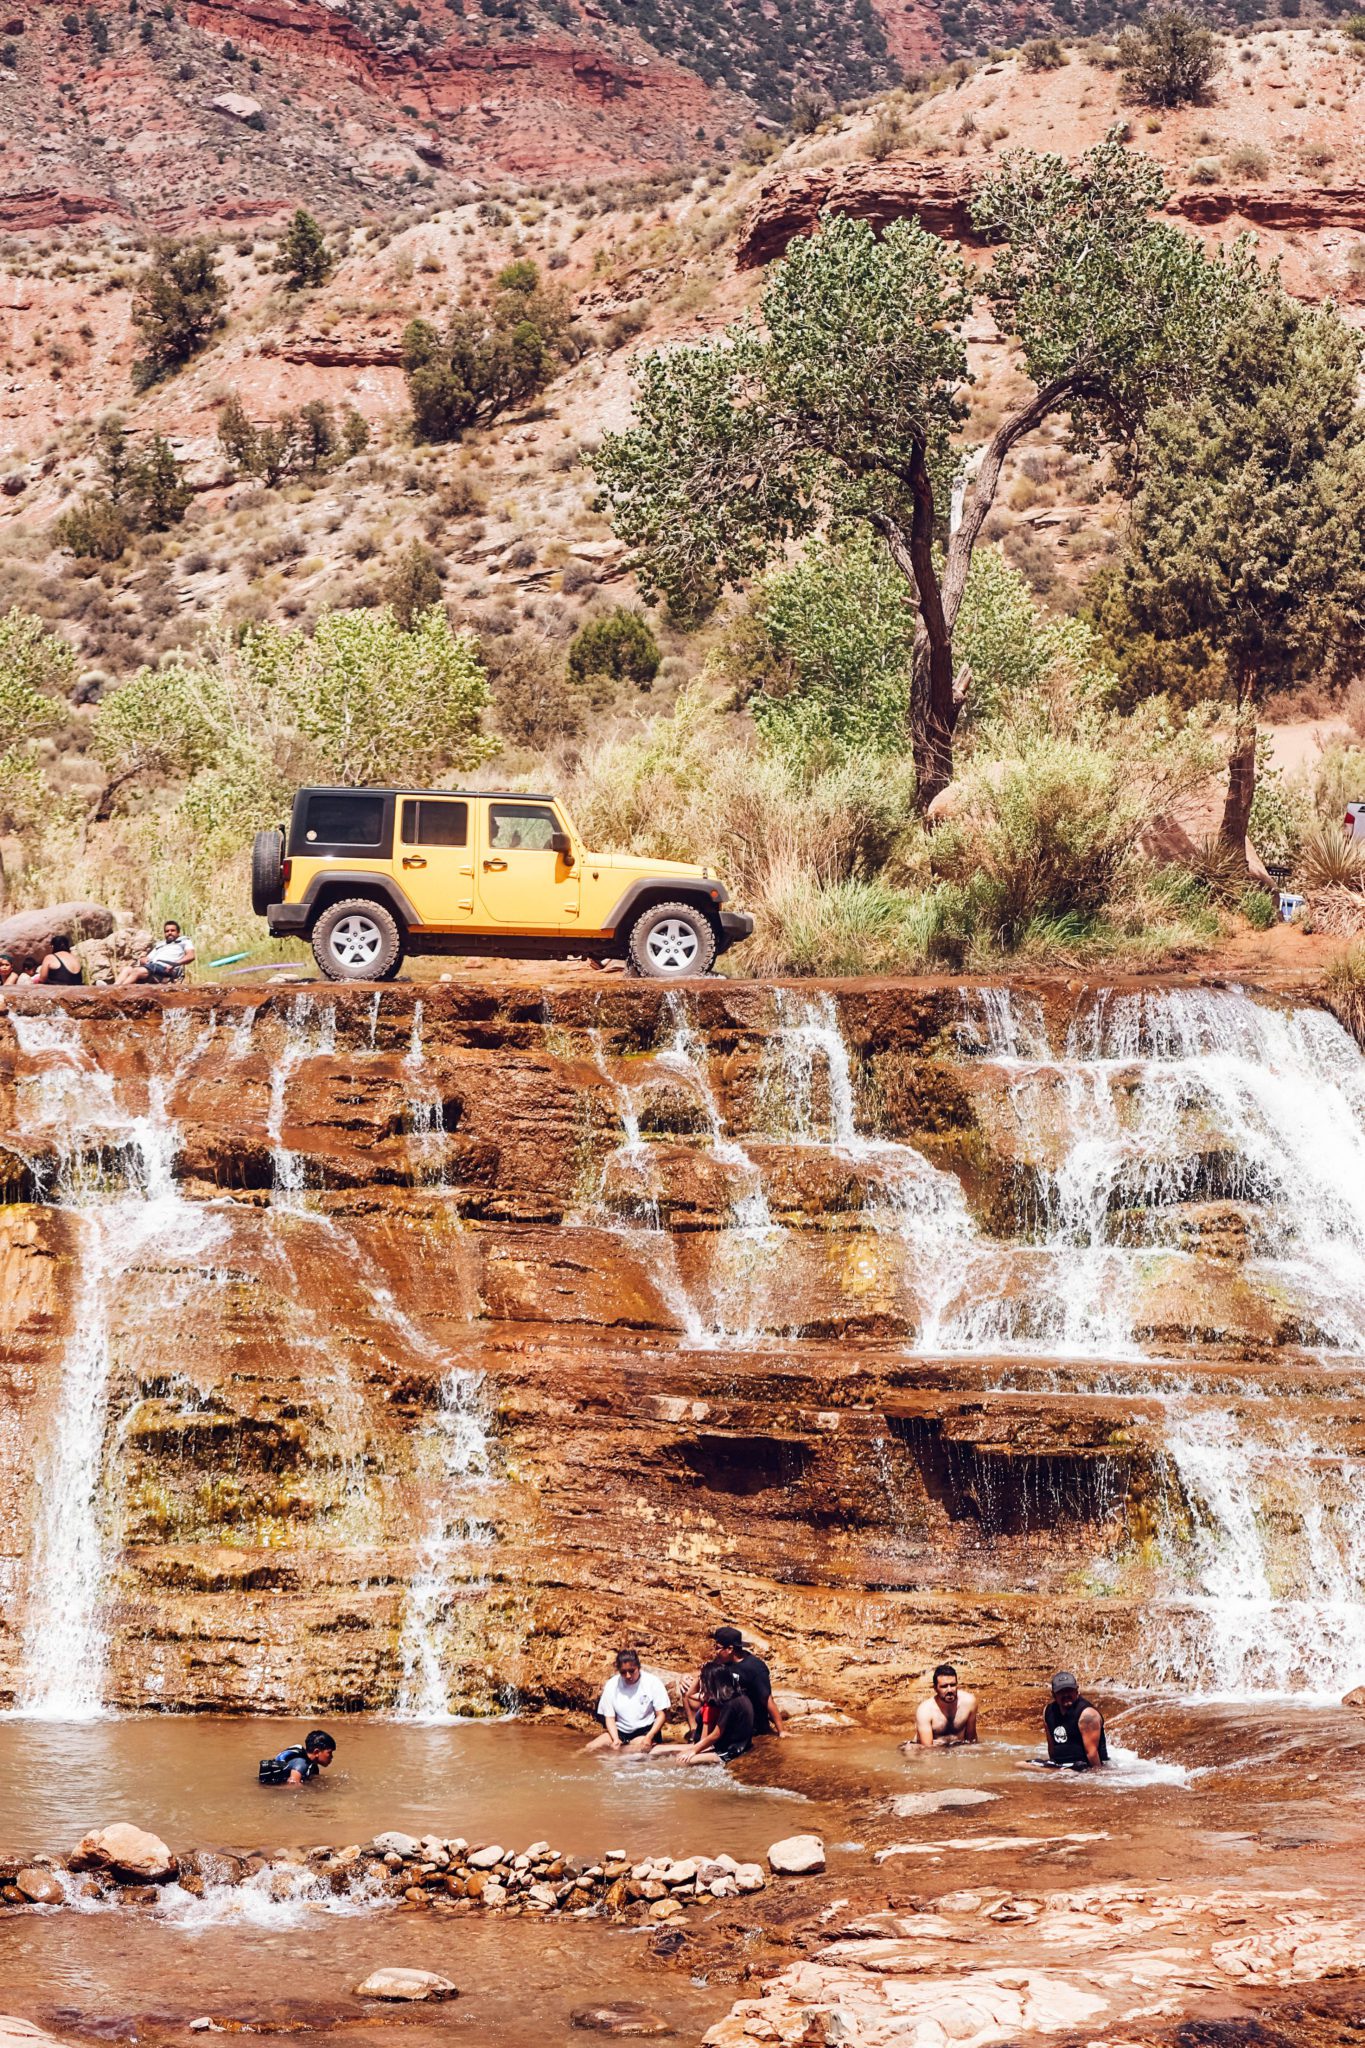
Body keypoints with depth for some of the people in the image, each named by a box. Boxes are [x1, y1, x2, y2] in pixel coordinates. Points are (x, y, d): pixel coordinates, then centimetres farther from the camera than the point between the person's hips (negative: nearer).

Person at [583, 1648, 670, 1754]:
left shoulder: (653, 1683, -7)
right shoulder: (611, 1685, 1)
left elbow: (661, 1714, -4)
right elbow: (609, 1717, 2)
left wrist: (649, 1737, -20)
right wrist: (615, 1739, -17)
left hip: (645, 1730, -3)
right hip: (620, 1731, 3)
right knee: (588, 1749, -18)